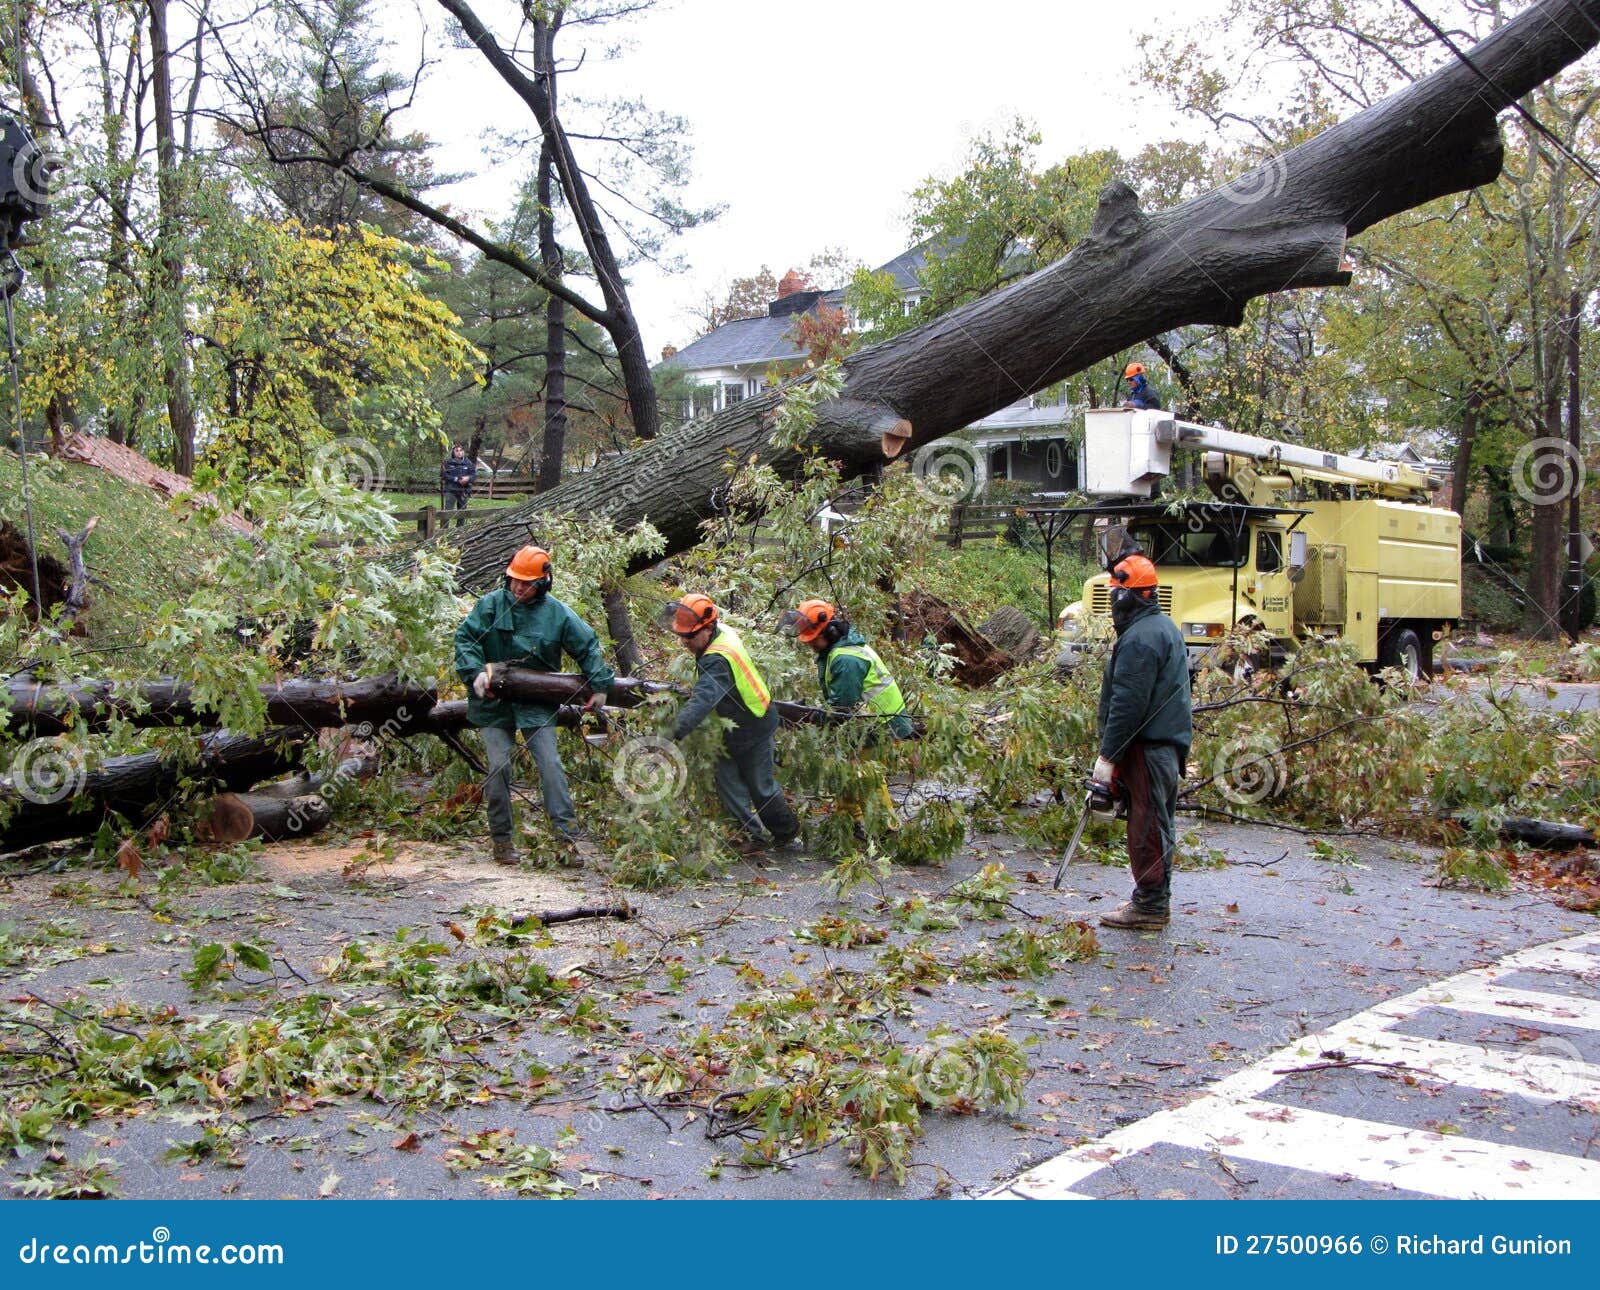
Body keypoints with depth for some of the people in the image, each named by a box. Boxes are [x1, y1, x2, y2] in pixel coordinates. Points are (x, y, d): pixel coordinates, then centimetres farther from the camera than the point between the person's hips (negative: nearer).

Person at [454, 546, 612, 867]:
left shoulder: (556, 613, 0)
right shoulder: (491, 605, -2)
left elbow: (588, 647, 8)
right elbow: (465, 638, -4)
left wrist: (599, 686, 4)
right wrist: (475, 672, -20)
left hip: (537, 706, 0)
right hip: (495, 704, 0)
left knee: (551, 765, -7)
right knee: (498, 767, -6)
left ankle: (569, 837, -5)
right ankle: (502, 840, 7)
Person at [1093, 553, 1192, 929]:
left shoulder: (1140, 637, -18)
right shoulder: (1165, 627, 17)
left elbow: (1128, 703, -22)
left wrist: (1108, 754, -19)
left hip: (1148, 746, -11)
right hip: (1170, 743, 11)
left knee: (1146, 826, -5)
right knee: (1159, 824, 15)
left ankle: (1149, 905, -1)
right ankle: (1156, 901, 23)